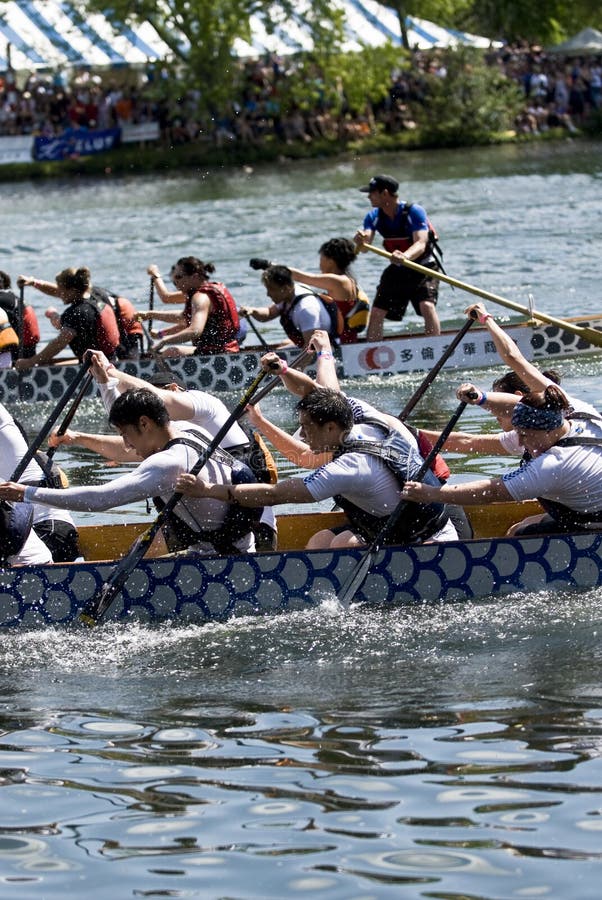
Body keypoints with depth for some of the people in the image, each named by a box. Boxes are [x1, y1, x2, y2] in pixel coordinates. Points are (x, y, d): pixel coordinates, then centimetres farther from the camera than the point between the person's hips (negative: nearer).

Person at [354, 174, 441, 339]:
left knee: (427, 306, -26)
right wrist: (361, 241, -45)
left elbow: (420, 244, -34)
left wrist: (405, 256, -56)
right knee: (376, 313, 0)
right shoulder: (374, 216, -6)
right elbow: (364, 247, -19)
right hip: (397, 271, 6)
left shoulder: (414, 212, -21)